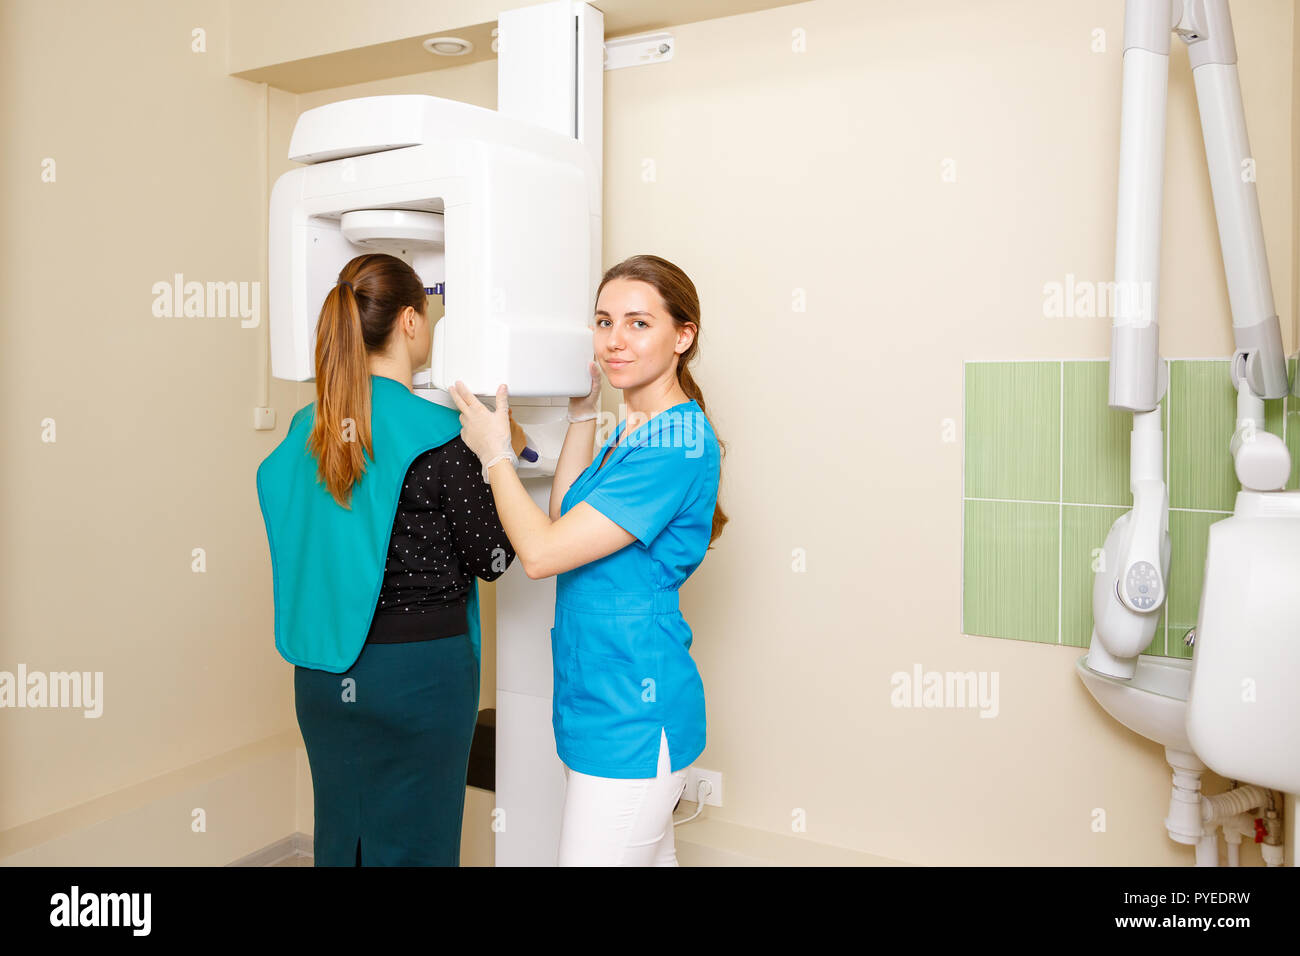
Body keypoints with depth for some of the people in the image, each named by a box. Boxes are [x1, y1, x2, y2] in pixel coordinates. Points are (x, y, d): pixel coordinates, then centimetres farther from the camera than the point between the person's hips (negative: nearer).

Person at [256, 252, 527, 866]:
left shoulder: (308, 426, 1)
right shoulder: (434, 434, -17)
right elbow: (491, 558, -11)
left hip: (321, 672, 6)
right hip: (417, 670, -6)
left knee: (340, 839, 20)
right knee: (410, 844, 10)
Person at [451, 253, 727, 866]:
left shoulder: (680, 443, -20)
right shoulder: (634, 431, 10)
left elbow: (541, 552, -21)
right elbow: (567, 516, 15)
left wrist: (495, 452, -6)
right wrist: (582, 414, 10)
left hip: (631, 719, -9)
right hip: (604, 701, 9)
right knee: (651, 859, 21)